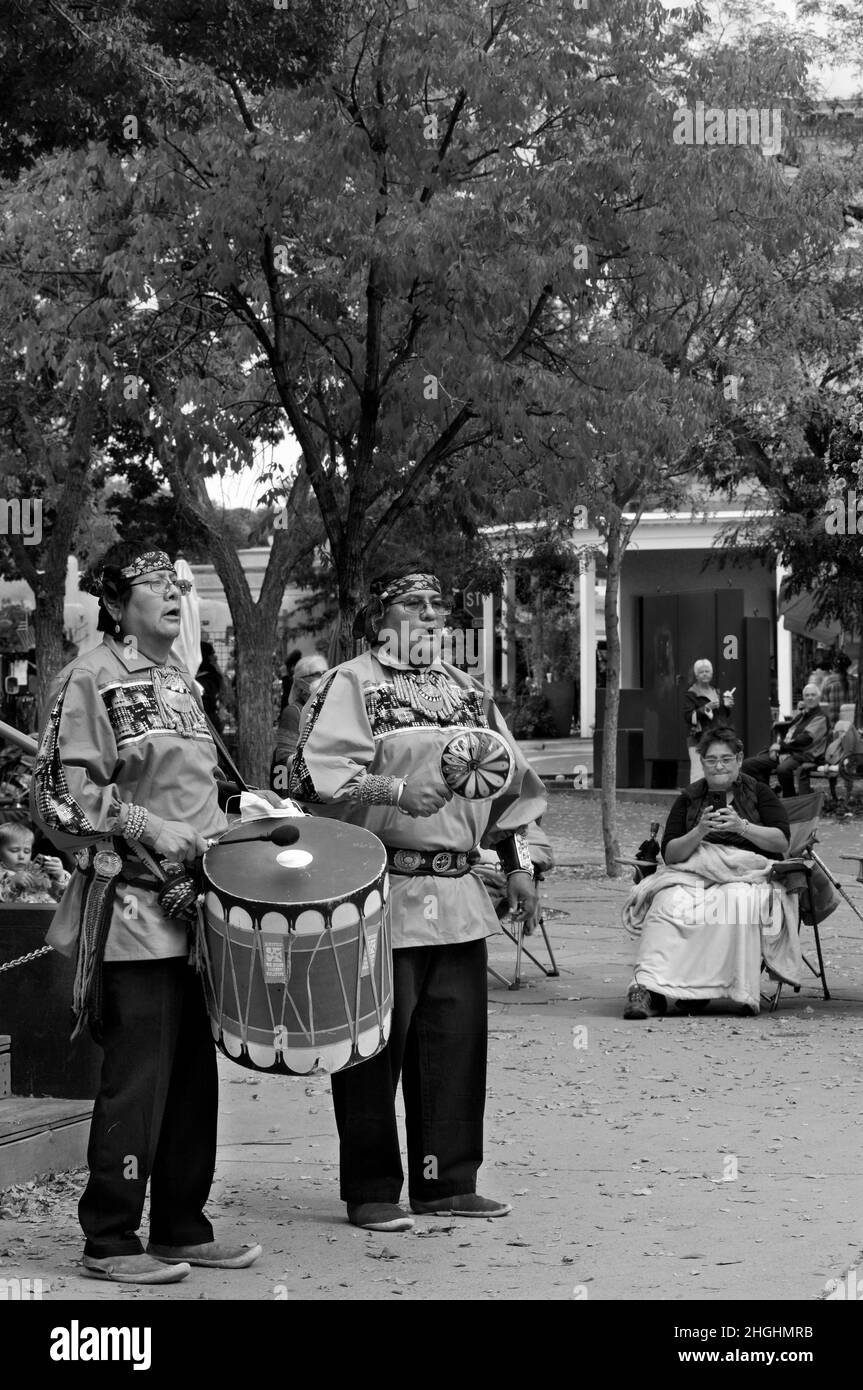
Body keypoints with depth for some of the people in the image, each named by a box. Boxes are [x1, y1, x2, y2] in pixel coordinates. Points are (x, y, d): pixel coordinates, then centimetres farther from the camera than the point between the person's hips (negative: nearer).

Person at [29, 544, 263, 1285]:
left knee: (194, 1073, 11)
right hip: (133, 910, -8)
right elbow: (61, 794, -13)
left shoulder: (180, 680, 17)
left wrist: (223, 839, 12)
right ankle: (110, 1241, 2)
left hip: (196, 904, 8)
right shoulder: (90, 678, -8)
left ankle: (182, 1228, 20)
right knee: (137, 1077, -6)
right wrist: (145, 828, -20)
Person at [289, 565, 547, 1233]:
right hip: (383, 893, -6)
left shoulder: (466, 690, 19)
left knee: (457, 1035, 7)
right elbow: (315, 775, -14)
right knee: (378, 1043, -3)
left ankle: (448, 1180, 17)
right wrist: (396, 791, -24)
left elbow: (509, 777, 23)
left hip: (459, 895, 6)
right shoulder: (350, 684, -1)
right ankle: (371, 1191, 6)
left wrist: (518, 862, 16)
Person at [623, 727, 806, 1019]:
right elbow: (669, 853, 6)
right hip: (692, 874, 1)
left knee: (736, 904, -37)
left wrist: (742, 826, -14)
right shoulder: (688, 799, 16)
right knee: (670, 903, -33)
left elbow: (782, 841, 1)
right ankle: (648, 987, -44)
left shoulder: (759, 793, 14)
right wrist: (699, 832, -12)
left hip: (748, 873, -1)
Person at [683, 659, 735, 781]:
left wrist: (727, 706, 7)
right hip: (699, 739, -7)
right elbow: (687, 717, -14)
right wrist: (705, 708, -23)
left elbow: (724, 716, 28)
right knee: (699, 773, -15)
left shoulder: (716, 692, 19)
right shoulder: (691, 694, -3)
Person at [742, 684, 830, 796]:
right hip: (784, 753, 8)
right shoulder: (800, 714, 23)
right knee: (749, 764, -5)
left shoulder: (821, 718, -3)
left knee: (783, 768, -42)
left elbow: (806, 739, -14)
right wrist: (775, 746, 1)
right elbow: (785, 732, 22)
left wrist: (781, 747, -14)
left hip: (804, 755, -8)